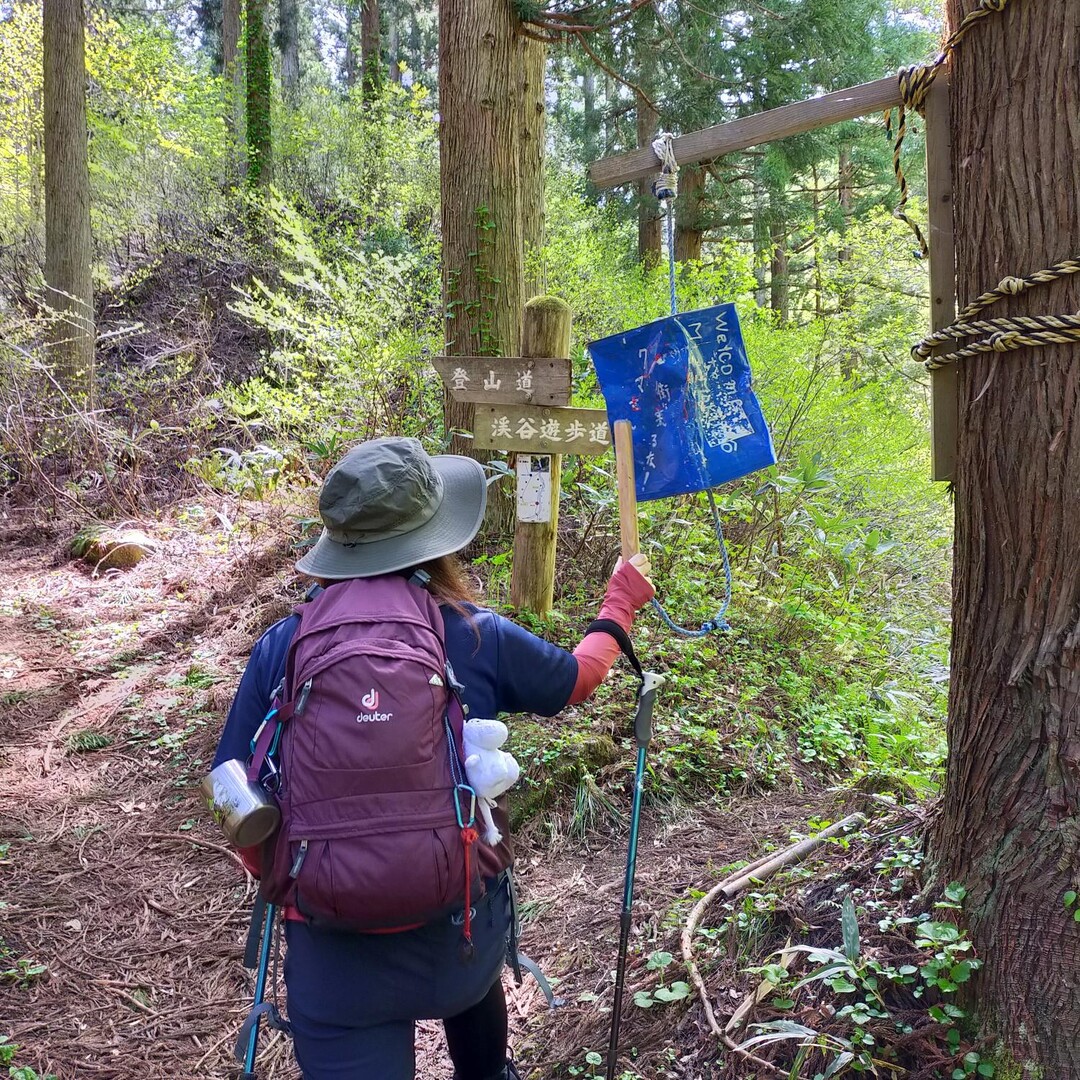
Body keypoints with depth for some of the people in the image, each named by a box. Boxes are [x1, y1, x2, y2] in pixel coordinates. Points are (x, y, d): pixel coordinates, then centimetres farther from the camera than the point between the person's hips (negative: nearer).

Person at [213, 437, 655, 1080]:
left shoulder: (282, 646, -7)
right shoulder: (478, 637, -8)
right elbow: (576, 681, 11)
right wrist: (620, 605, 30)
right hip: (458, 919, 3)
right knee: (472, 979, 36)